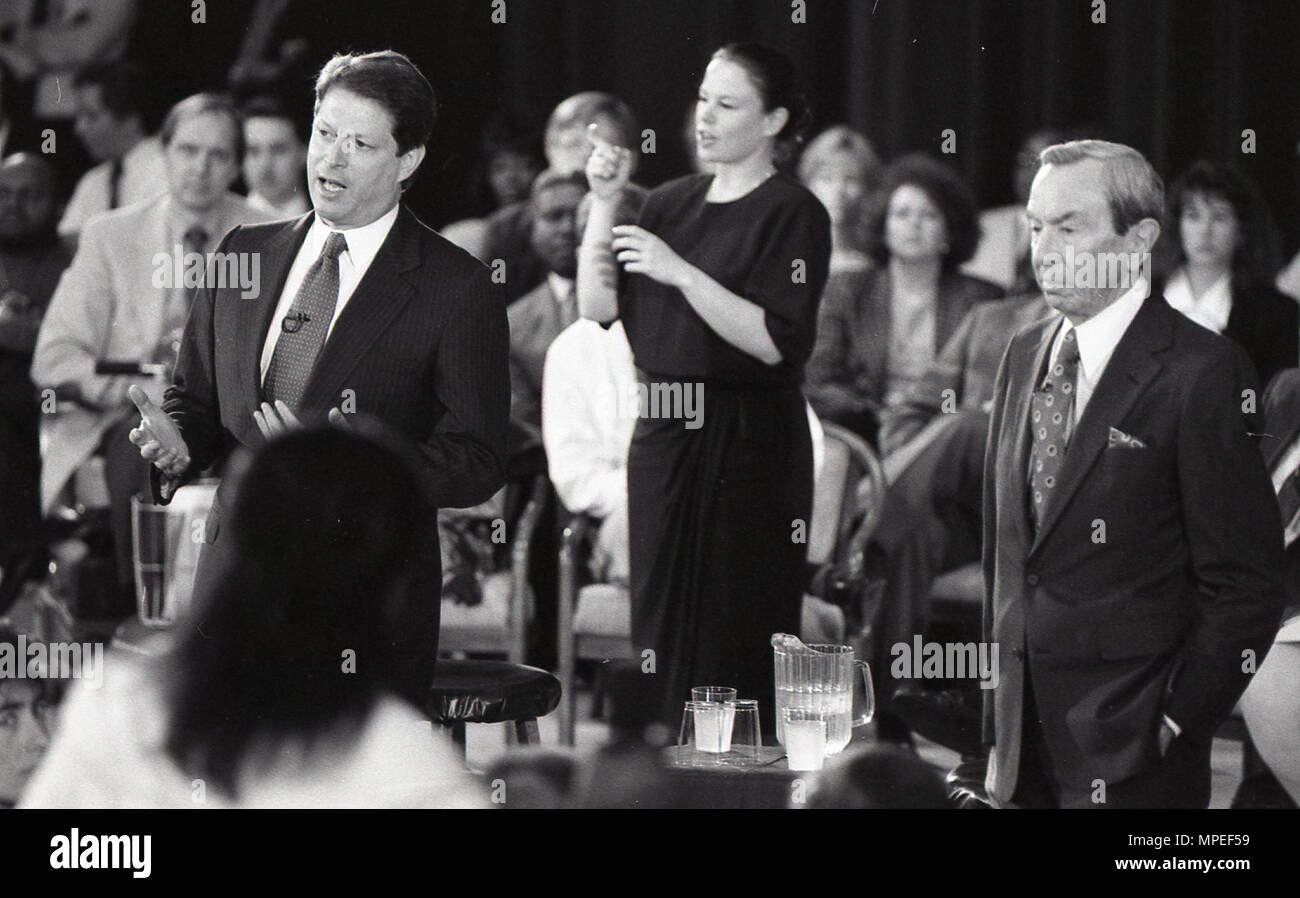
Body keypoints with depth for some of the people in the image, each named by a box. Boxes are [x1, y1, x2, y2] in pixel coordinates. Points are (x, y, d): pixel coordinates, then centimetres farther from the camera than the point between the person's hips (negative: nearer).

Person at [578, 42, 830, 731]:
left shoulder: (793, 214, -7)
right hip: (662, 435, 7)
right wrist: (604, 204, -4)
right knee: (661, 623, 10)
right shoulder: (671, 203, 13)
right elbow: (598, 307, 5)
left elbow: (777, 343, -17)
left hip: (747, 446, -7)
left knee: (735, 632, -5)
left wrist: (680, 273, -21)